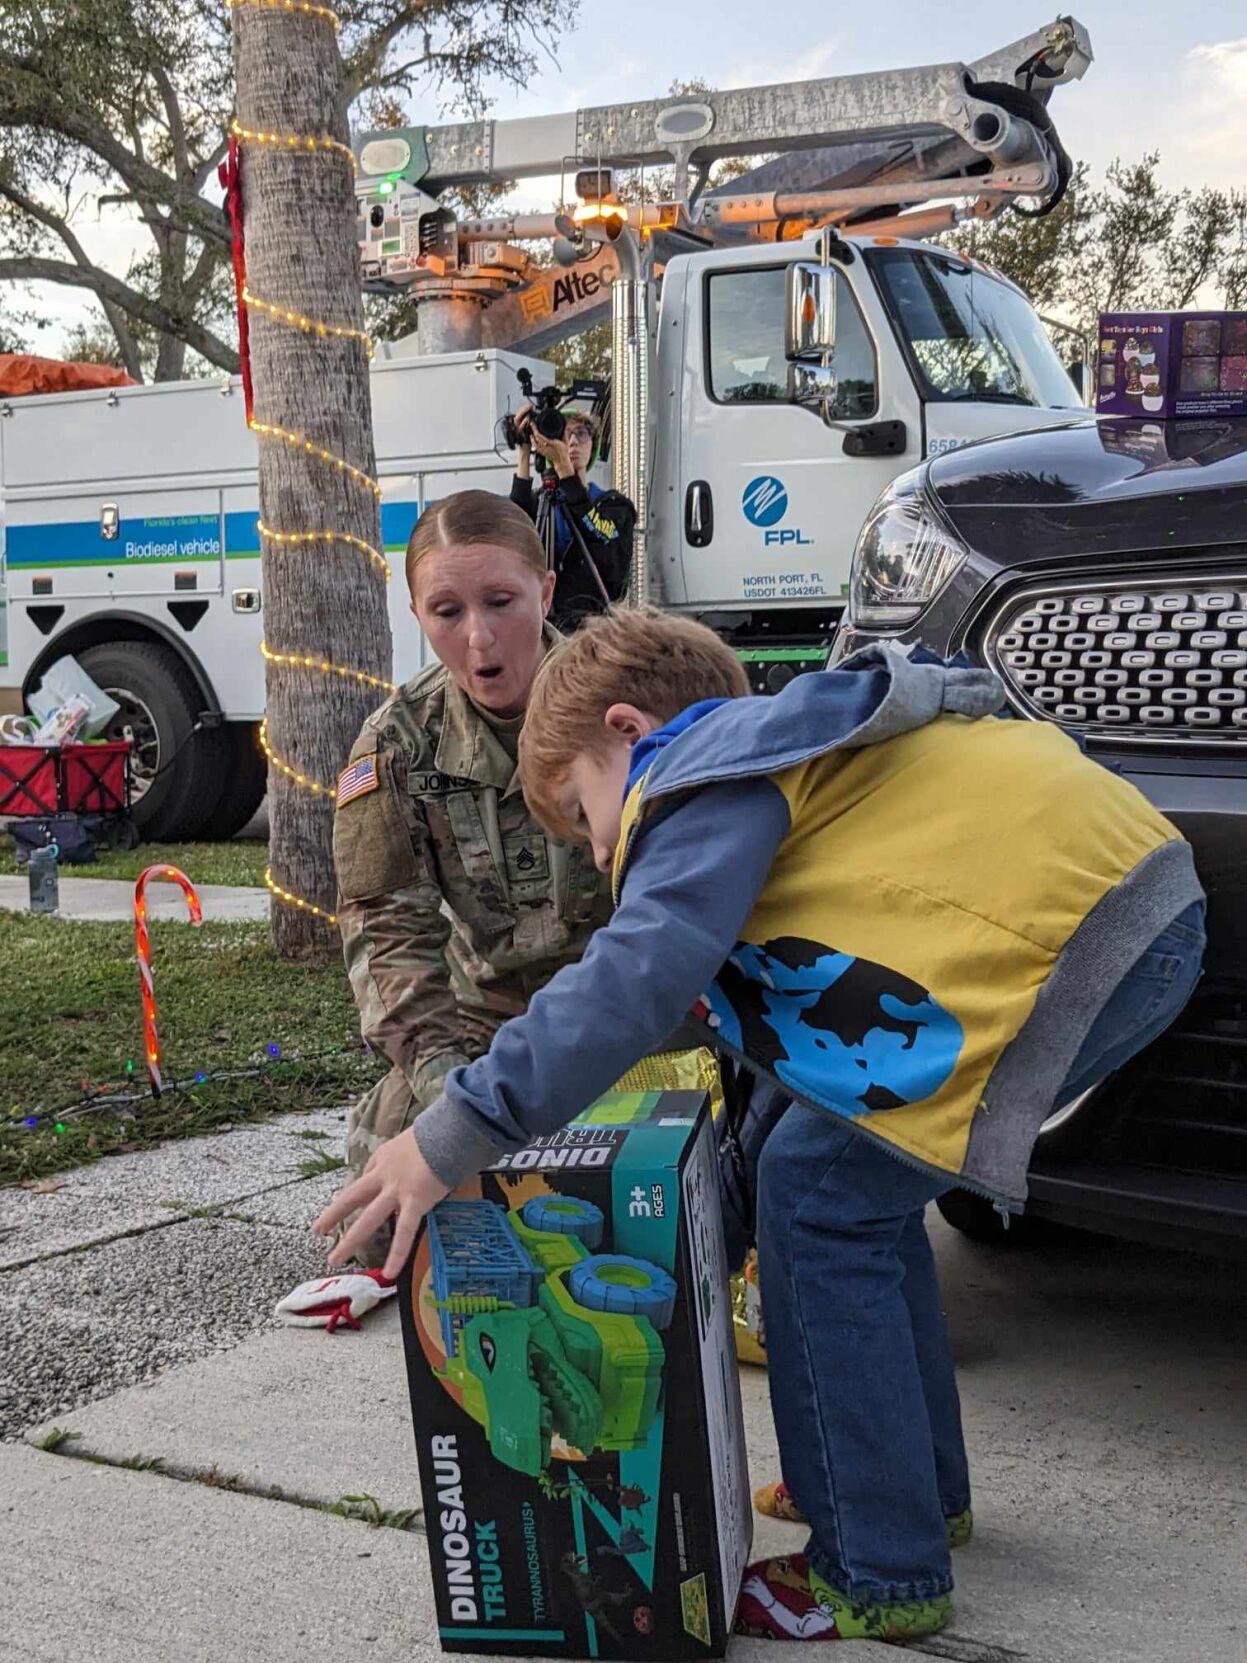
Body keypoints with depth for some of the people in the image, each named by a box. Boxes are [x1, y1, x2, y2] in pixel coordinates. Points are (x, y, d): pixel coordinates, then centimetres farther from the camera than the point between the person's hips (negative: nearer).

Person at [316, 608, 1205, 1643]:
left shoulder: (709, 773, -4)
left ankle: (880, 1578, 5)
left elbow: (637, 974, -20)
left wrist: (456, 1135, -19)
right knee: (861, 1185, 19)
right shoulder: (782, 743, 25)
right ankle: (917, 1491, 32)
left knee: (817, 1196, -3)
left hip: (1071, 939, -10)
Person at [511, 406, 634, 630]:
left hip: (595, 618, -1)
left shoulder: (615, 506, 11)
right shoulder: (538, 502, 15)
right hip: (542, 619, 1)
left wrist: (562, 465, -12)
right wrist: (524, 454, -7)